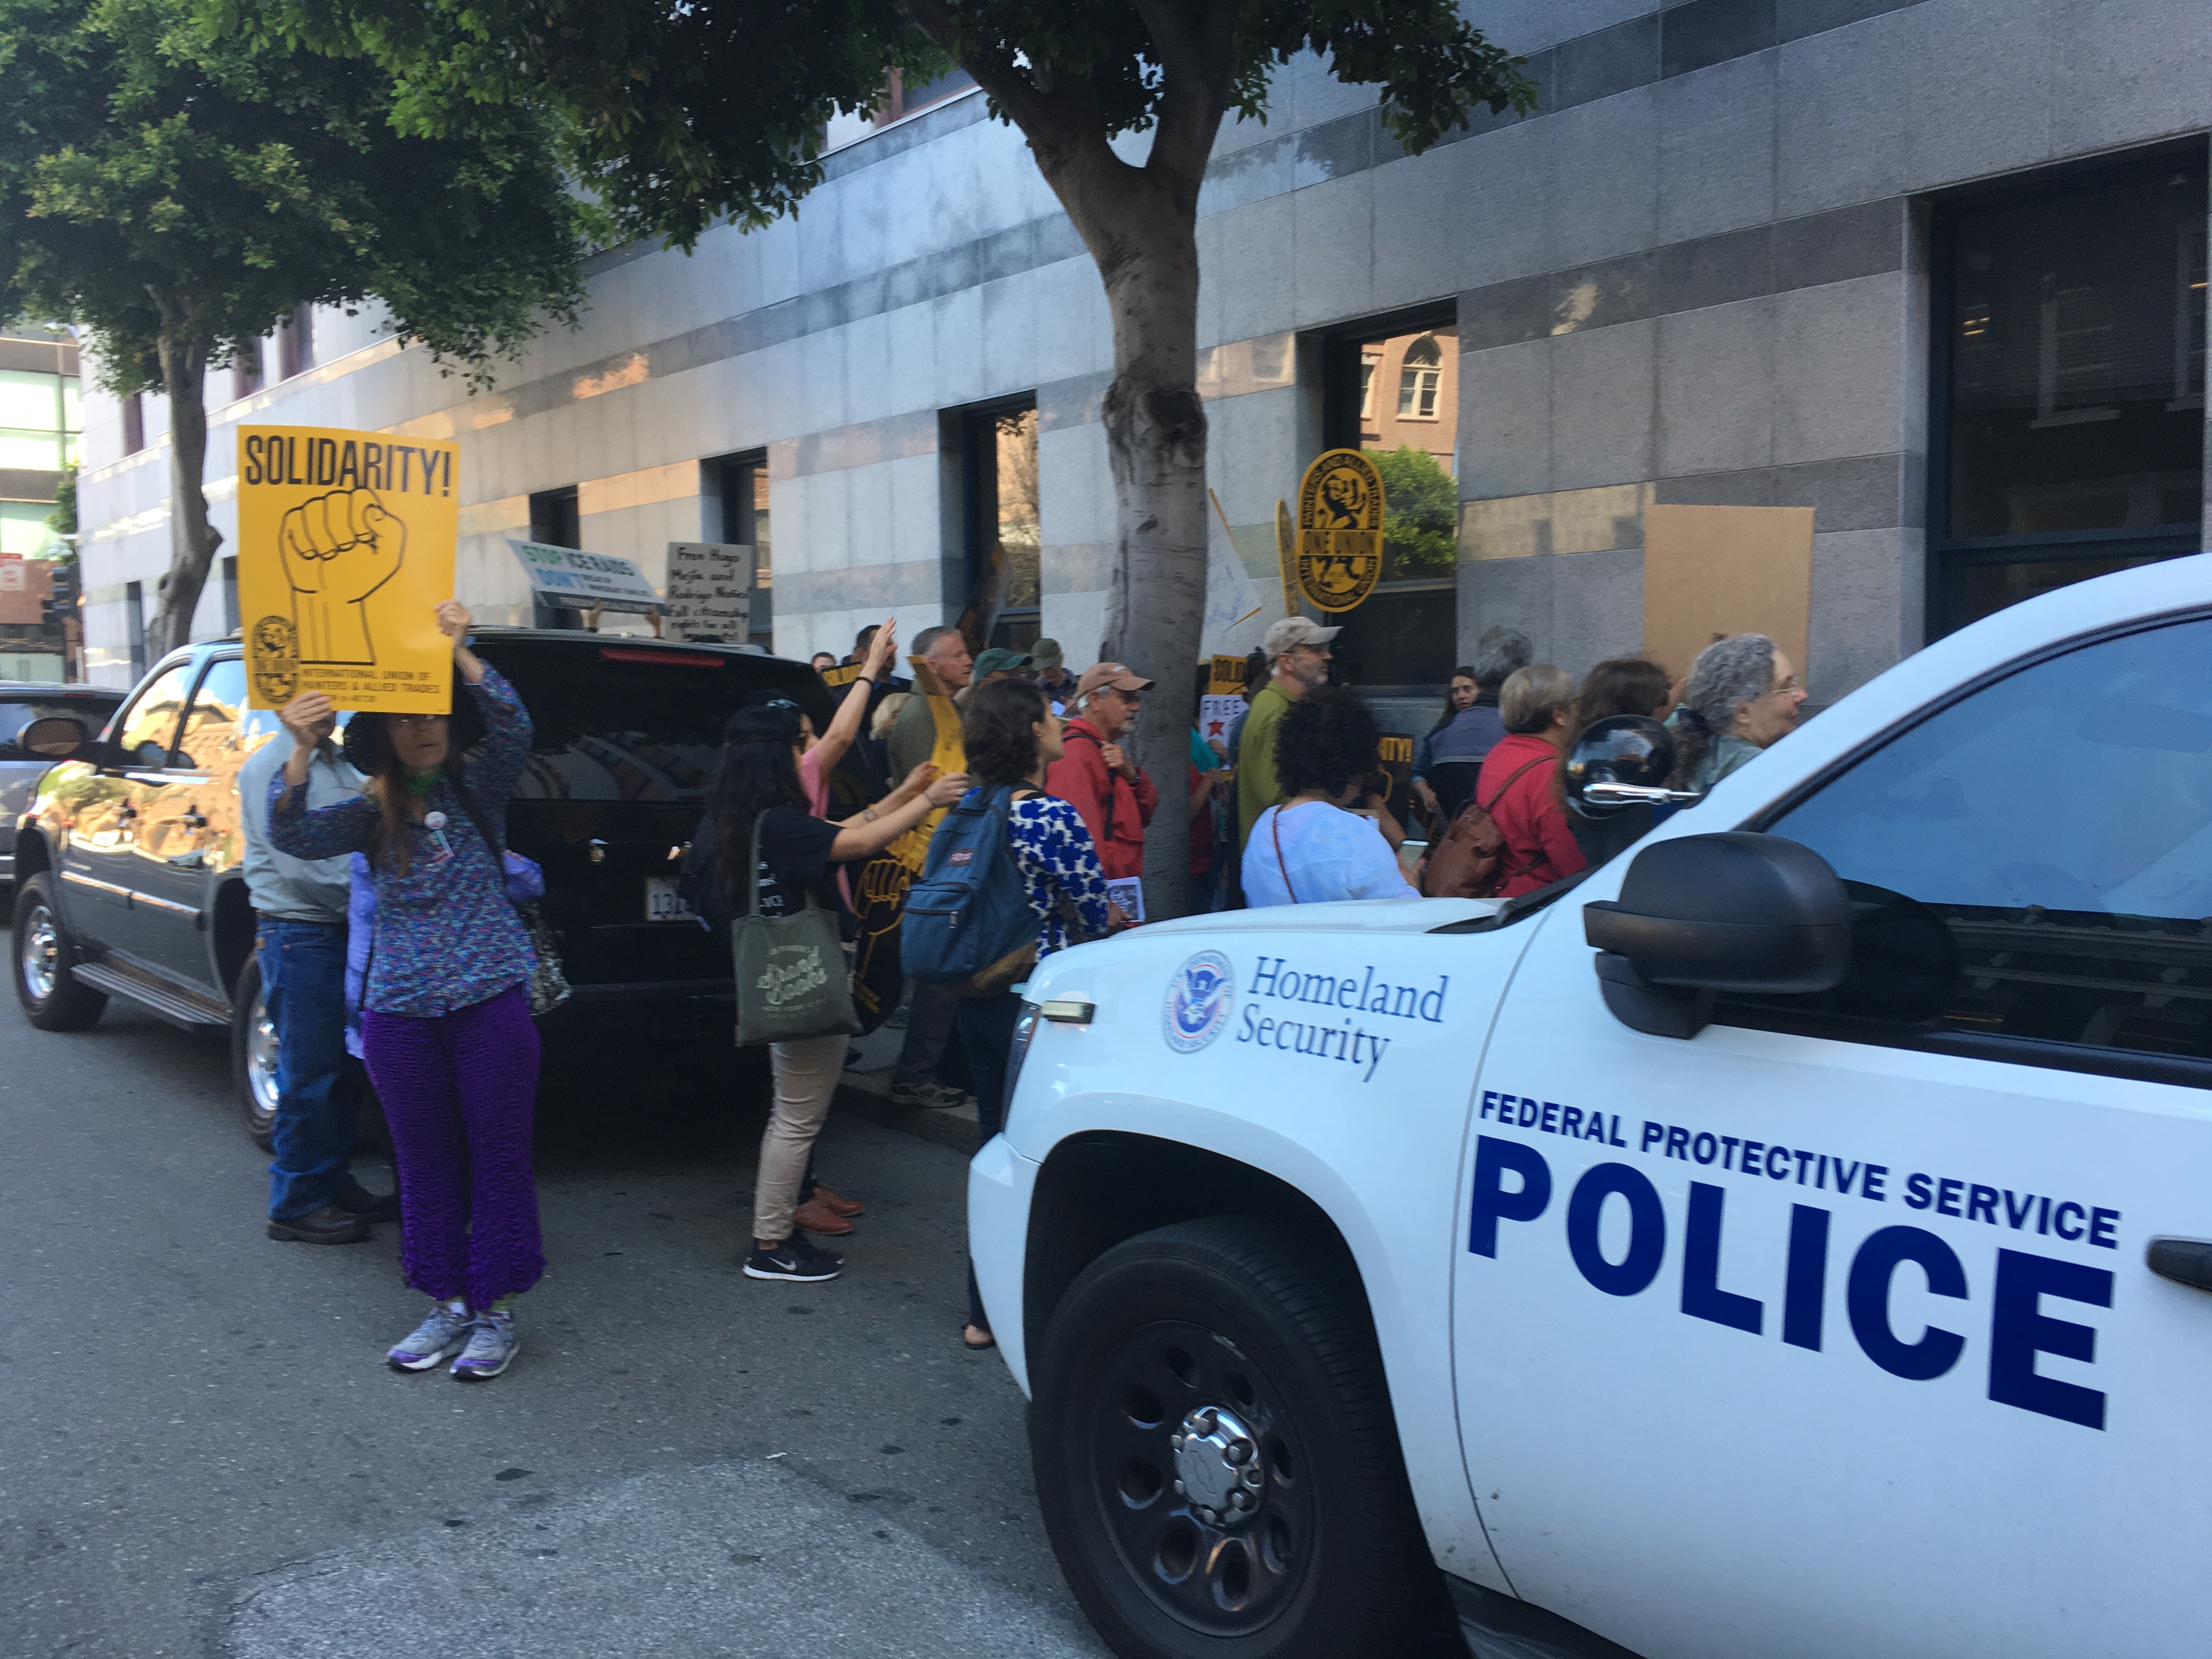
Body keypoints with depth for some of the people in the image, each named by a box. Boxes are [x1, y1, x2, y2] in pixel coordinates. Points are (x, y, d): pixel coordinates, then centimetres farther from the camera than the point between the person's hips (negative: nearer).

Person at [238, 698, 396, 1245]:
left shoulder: (340, 766, 16)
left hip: (346, 933, 8)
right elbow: (297, 864, -17)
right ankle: (298, 1204, 9)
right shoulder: (268, 768, -10)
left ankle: (335, 1185, 27)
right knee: (309, 1076, -2)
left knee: (340, 1072, 15)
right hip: (299, 936, -8)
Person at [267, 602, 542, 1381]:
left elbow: (513, 728, -16)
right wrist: (301, 752, -26)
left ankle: (496, 1311, 14)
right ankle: (448, 1305, 24)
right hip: (401, 1015, 2)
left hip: (492, 1003, -2)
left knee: (500, 1160, 2)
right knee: (426, 1167, 10)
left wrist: (460, 651, -25)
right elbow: (293, 835, -11)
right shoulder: (371, 813, 5)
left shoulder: (478, 787, 2)